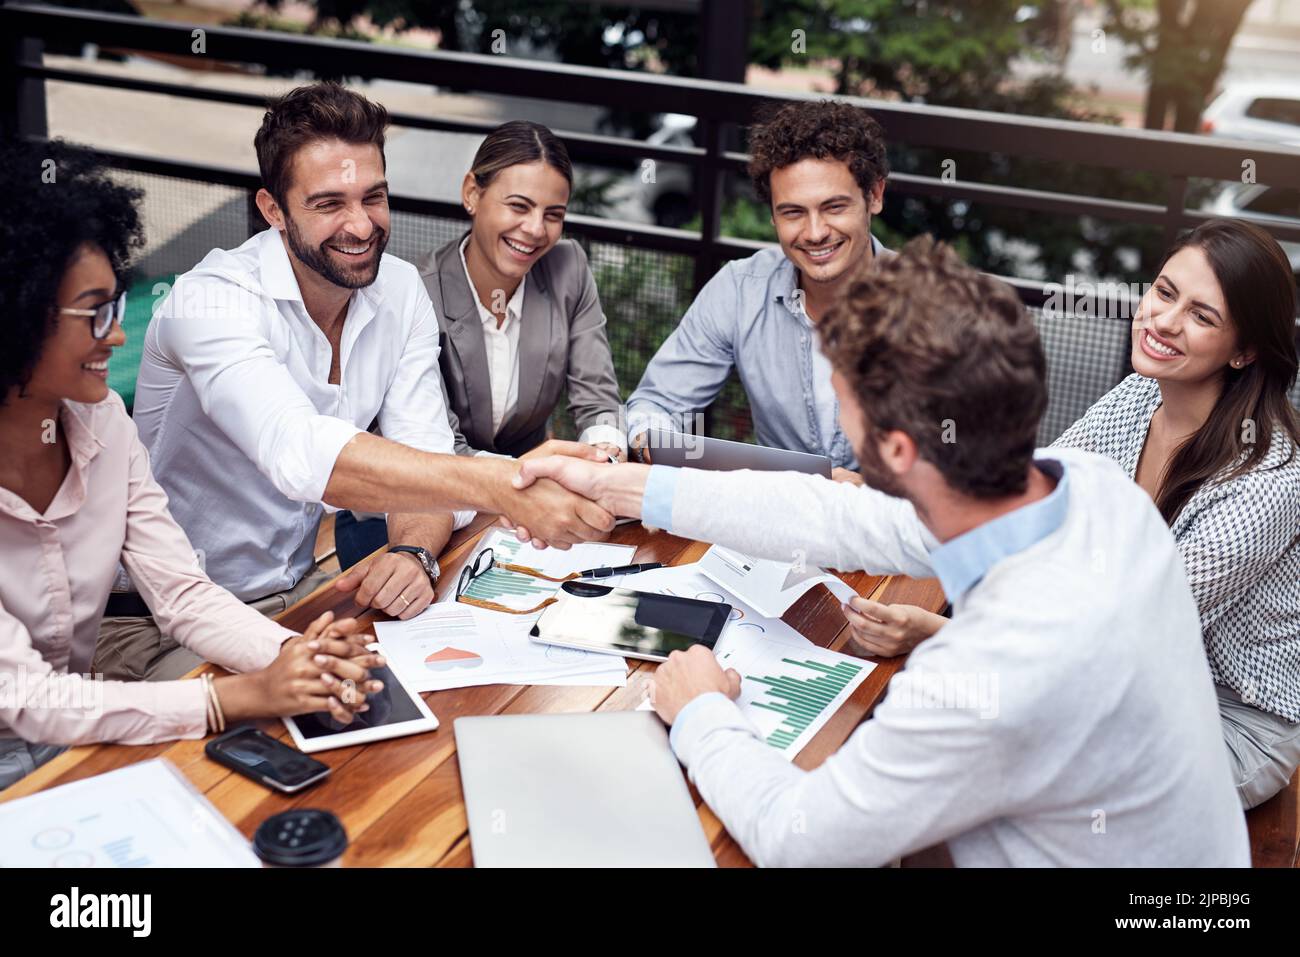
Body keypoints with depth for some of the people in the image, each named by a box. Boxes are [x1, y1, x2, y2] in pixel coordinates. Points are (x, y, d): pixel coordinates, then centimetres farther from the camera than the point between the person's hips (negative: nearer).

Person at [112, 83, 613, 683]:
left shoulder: (400, 291, -1)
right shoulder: (213, 301, -22)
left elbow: (421, 457, -5)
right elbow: (300, 454, -40)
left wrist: (413, 552, -28)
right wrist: (500, 485, -50)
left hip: (306, 584, 6)